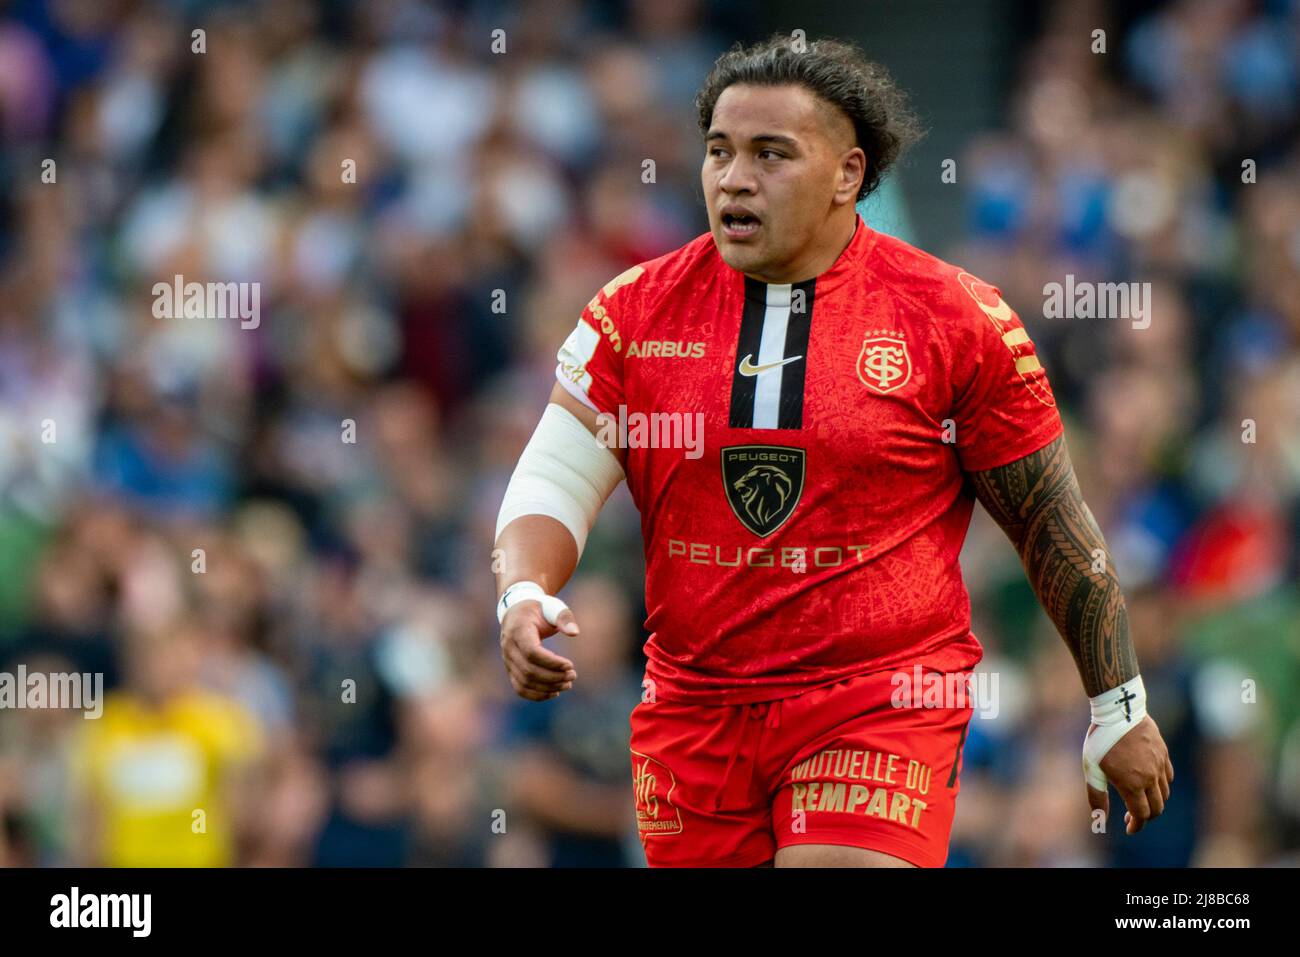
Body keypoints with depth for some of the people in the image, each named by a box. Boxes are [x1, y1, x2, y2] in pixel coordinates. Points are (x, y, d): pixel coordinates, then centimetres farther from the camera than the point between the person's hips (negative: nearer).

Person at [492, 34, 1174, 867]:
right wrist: (523, 599, -18)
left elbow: (1055, 524, 4)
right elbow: (551, 486, 4)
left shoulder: (956, 320, -4)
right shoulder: (638, 313, 3)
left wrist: (1120, 708, 8)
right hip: (692, 717, 4)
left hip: (883, 712, -4)